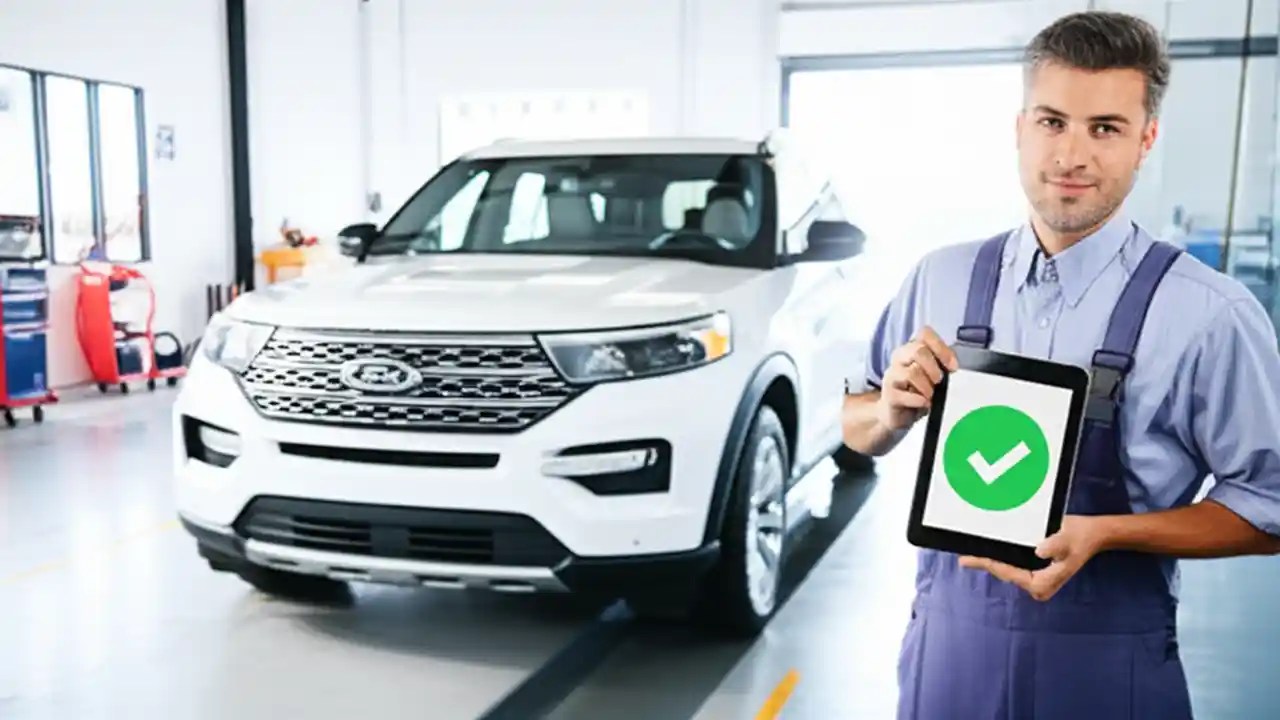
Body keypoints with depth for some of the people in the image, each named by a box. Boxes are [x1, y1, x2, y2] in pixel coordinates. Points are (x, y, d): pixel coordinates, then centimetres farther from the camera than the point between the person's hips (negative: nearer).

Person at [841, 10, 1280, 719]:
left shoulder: (1208, 315, -13)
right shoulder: (941, 279, -3)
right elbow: (857, 431, 7)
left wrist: (1103, 533, -20)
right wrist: (893, 410, -15)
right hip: (947, 644, 3)